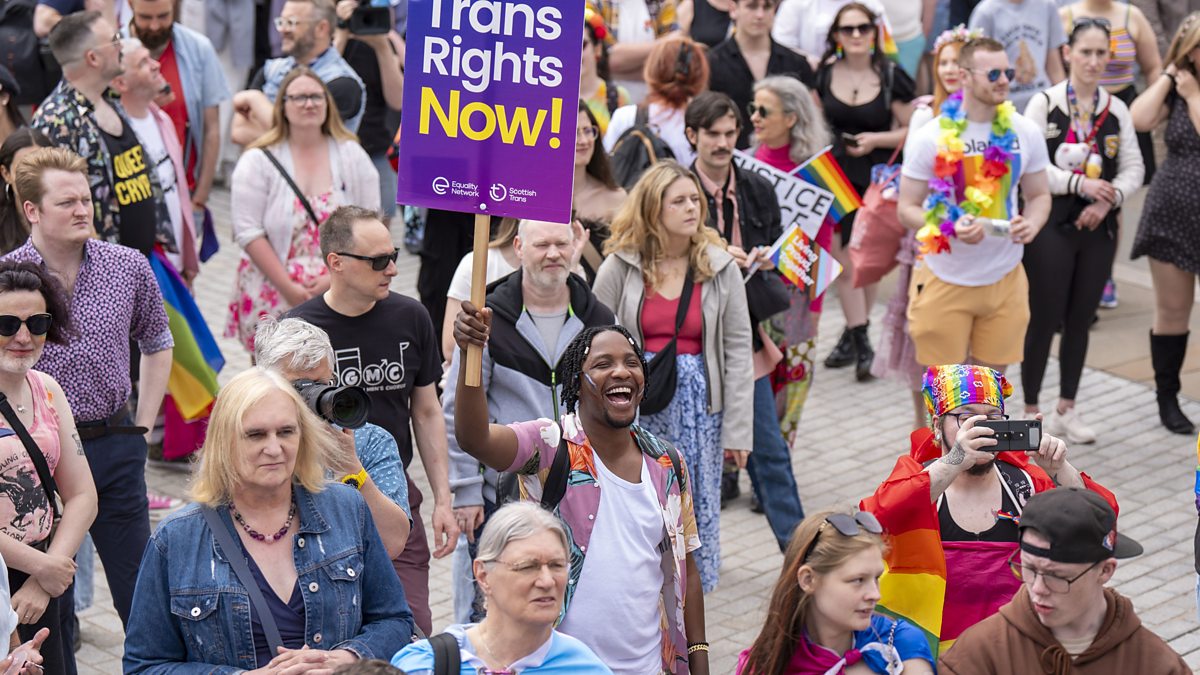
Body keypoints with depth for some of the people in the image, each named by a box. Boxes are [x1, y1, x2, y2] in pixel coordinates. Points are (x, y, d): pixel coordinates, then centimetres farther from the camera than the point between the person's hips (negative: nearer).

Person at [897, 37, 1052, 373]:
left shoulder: (1026, 133, 2)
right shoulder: (932, 137, -8)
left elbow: (1039, 195, 13)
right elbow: (906, 207, -4)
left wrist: (1032, 223, -12)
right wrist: (951, 228, -24)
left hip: (1004, 279, 3)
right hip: (945, 279, -3)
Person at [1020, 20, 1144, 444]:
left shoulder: (1117, 110, 6)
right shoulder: (1044, 104, -7)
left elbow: (1133, 169, 5)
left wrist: (1108, 199, -13)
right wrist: (1080, 184, -21)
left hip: (1098, 228, 4)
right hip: (1051, 226, -4)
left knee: (1080, 319, 11)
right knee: (1044, 319, -1)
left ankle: (1066, 410, 23)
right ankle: (1030, 411, 11)